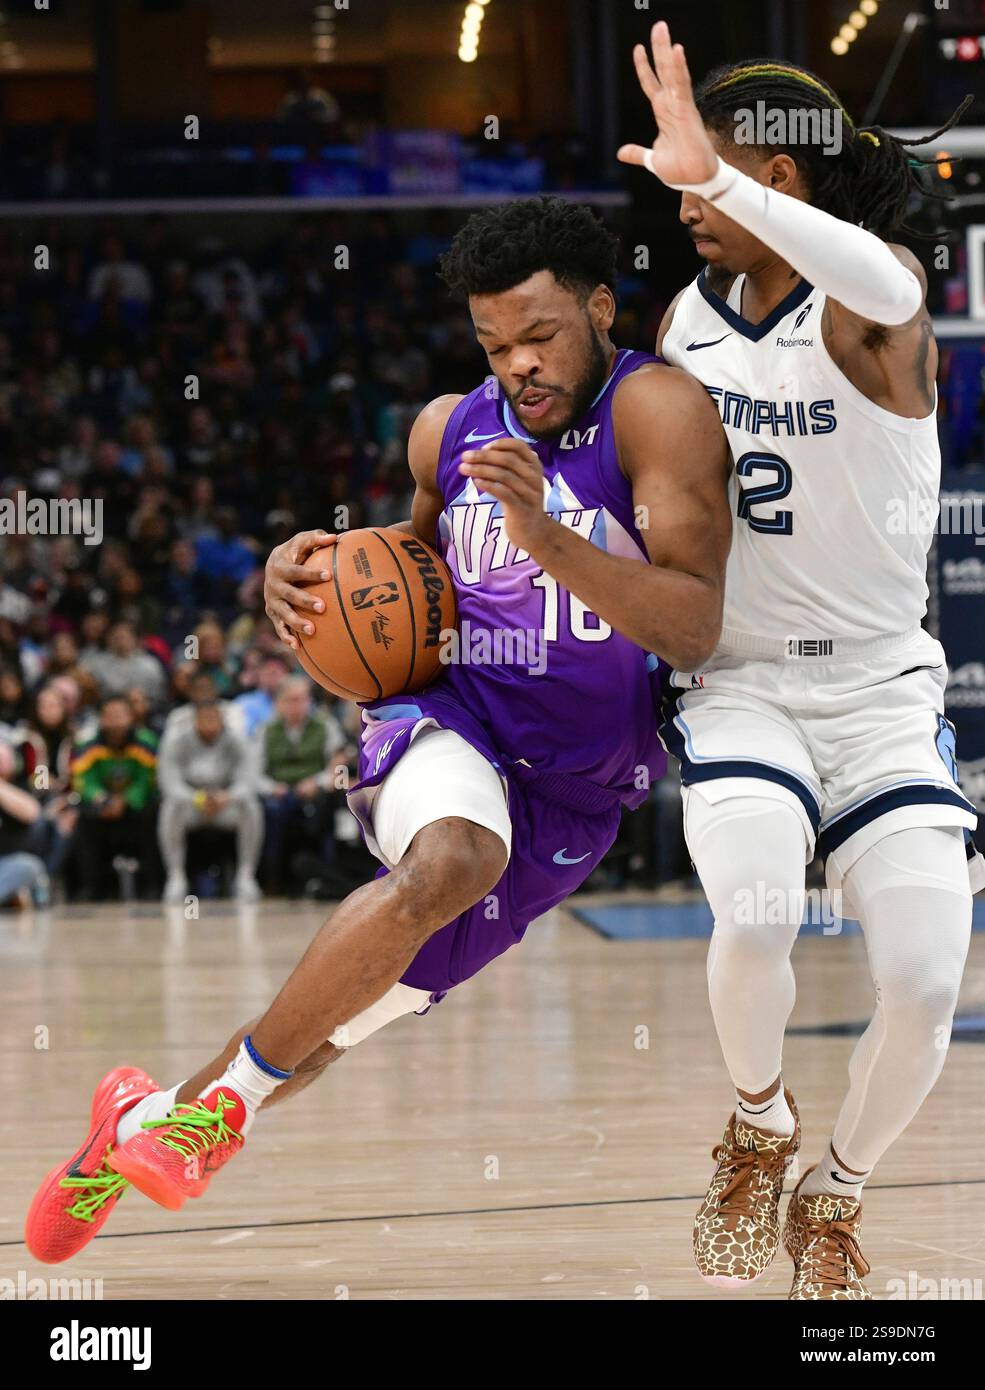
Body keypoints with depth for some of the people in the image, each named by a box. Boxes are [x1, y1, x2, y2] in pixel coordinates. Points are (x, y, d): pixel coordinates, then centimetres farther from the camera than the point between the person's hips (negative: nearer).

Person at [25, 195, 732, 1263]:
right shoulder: (451, 428, 3)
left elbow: (695, 632, -22)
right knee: (450, 864, -36)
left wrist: (546, 539, -36)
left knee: (337, 1022, 6)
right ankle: (218, 1101, -21)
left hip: (573, 789, -1)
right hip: (448, 713, 1)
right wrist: (310, 567, 3)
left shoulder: (655, 408, -13)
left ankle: (135, 1136, 30)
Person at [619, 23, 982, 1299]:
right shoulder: (687, 317, 6)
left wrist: (714, 176, -46)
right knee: (753, 914, -28)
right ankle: (758, 1128, 4)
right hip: (736, 687, 2)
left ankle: (834, 1196, 14)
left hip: (880, 692, -2)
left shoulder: (864, 312, -11)